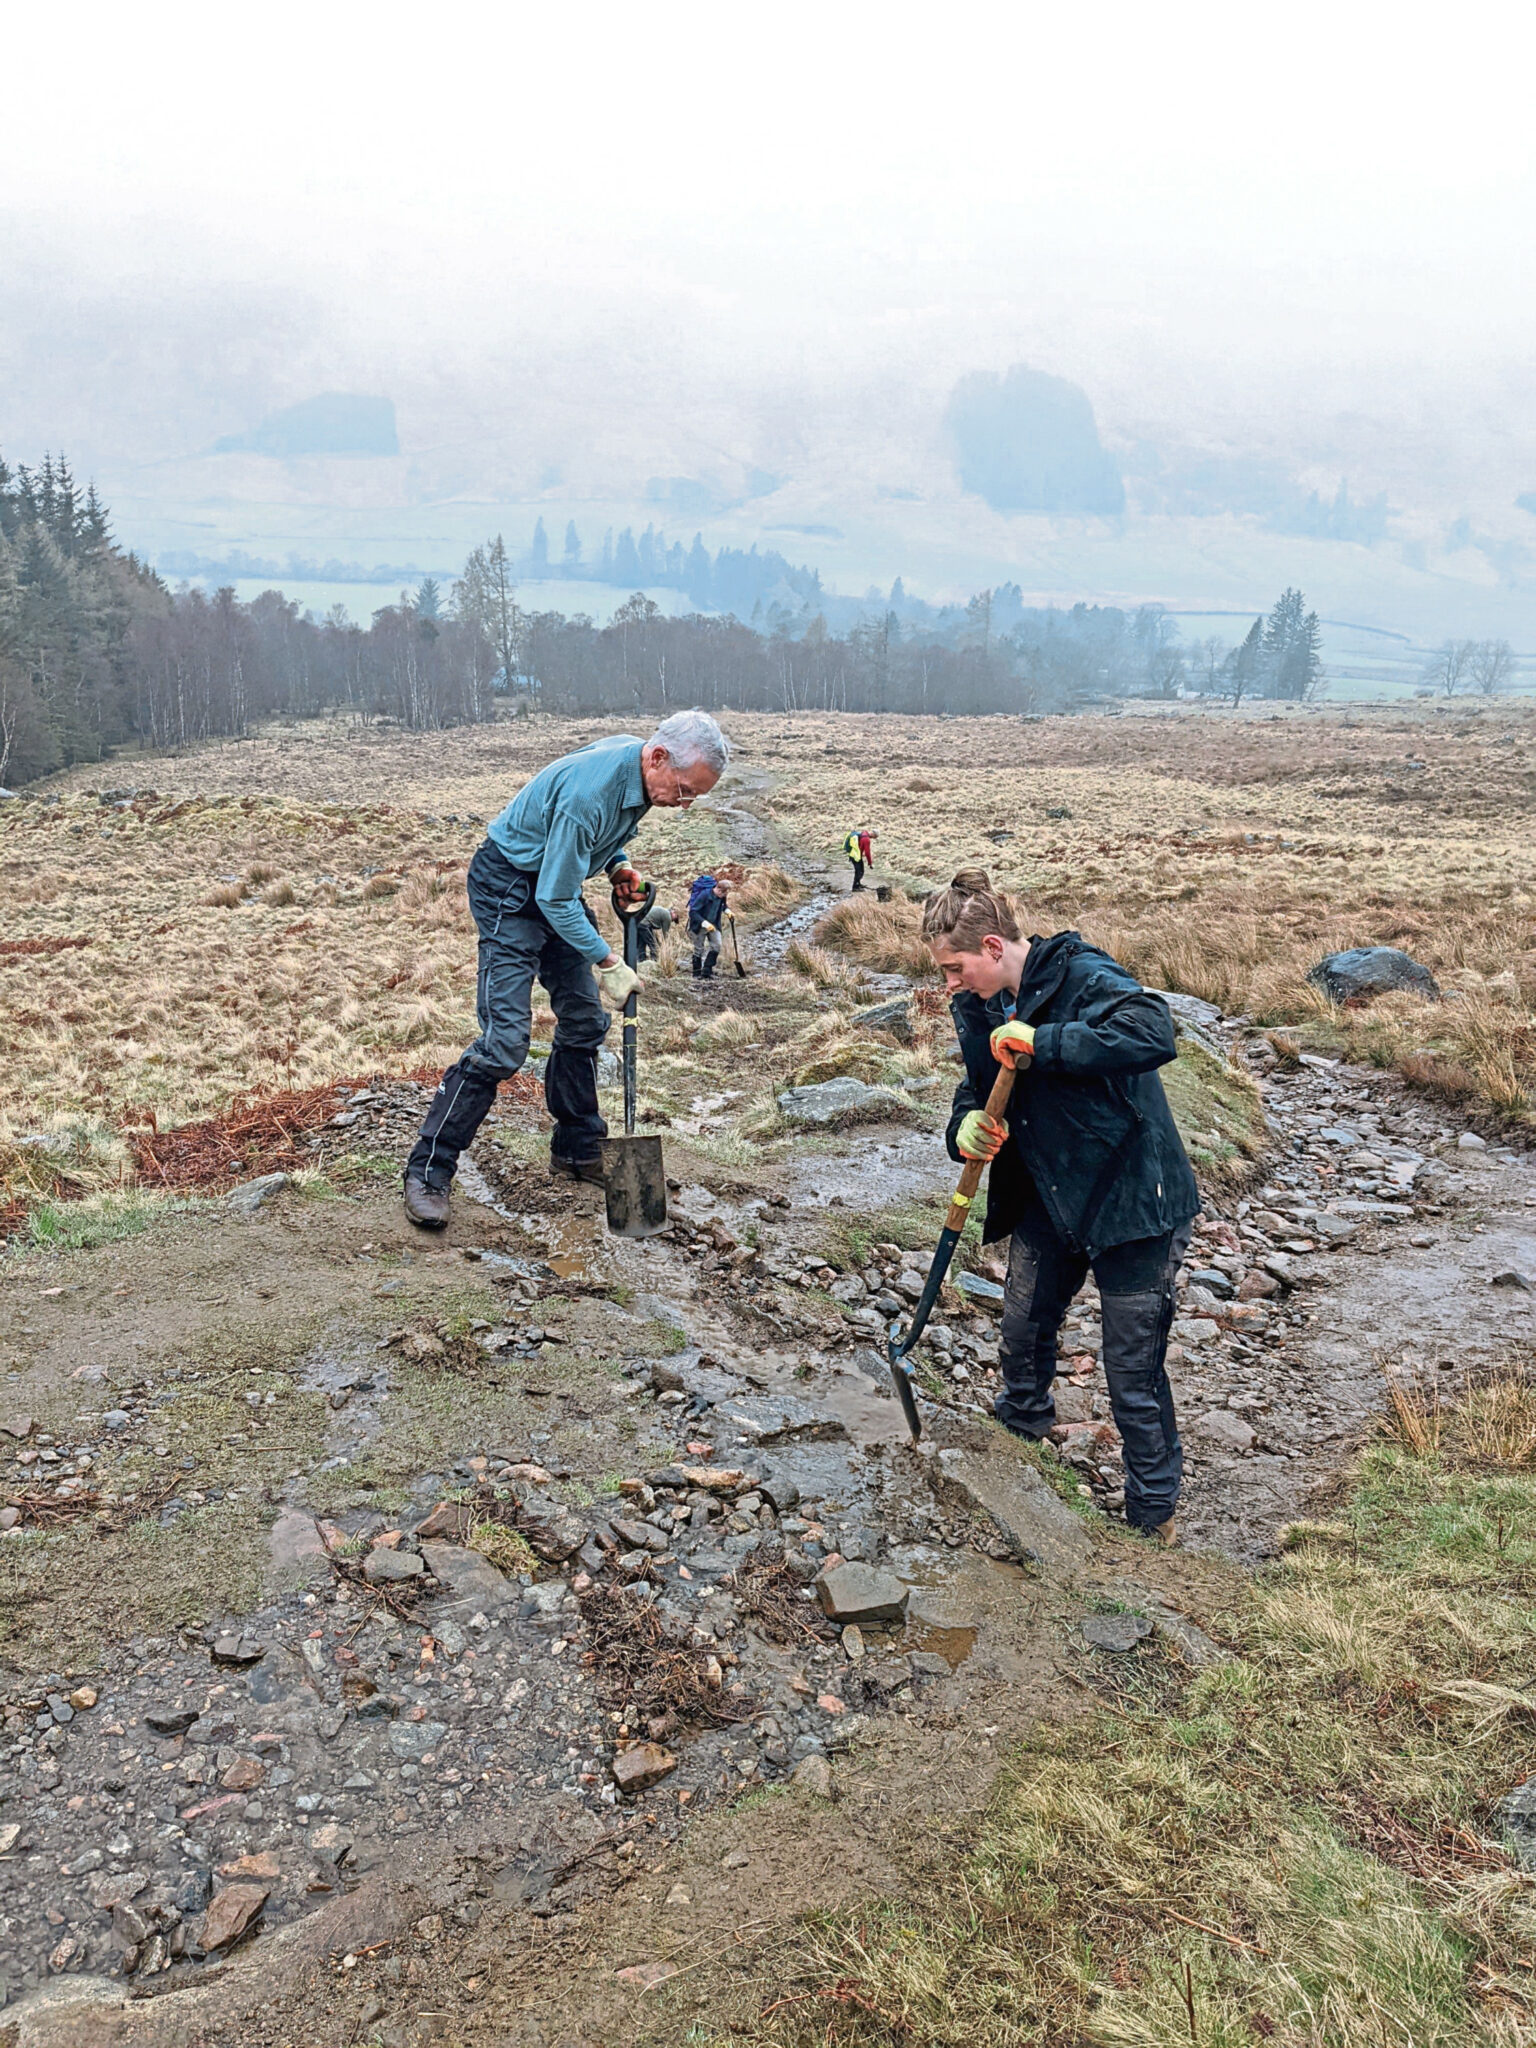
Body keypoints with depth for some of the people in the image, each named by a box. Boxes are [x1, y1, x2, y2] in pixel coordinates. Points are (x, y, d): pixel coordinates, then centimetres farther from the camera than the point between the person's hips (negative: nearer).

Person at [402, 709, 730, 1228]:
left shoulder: (637, 761, -5)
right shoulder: (590, 793, -32)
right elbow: (555, 900, -27)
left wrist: (617, 864, 0)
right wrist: (606, 961, -22)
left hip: (557, 884, 9)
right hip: (509, 888, -9)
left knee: (583, 1021, 11)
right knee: (505, 1037, -16)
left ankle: (577, 1149, 25)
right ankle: (427, 1170, -9)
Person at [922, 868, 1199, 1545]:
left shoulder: (1083, 976, -22)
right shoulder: (980, 1007, 1)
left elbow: (1154, 1034, -39)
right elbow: (977, 1089, 8)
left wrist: (1040, 1044, -39)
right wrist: (968, 1127, -16)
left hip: (1131, 1205, -7)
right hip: (1048, 1201, 7)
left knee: (1133, 1374, 2)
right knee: (1023, 1335, 21)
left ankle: (1153, 1520, 23)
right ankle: (1017, 1438, 49)